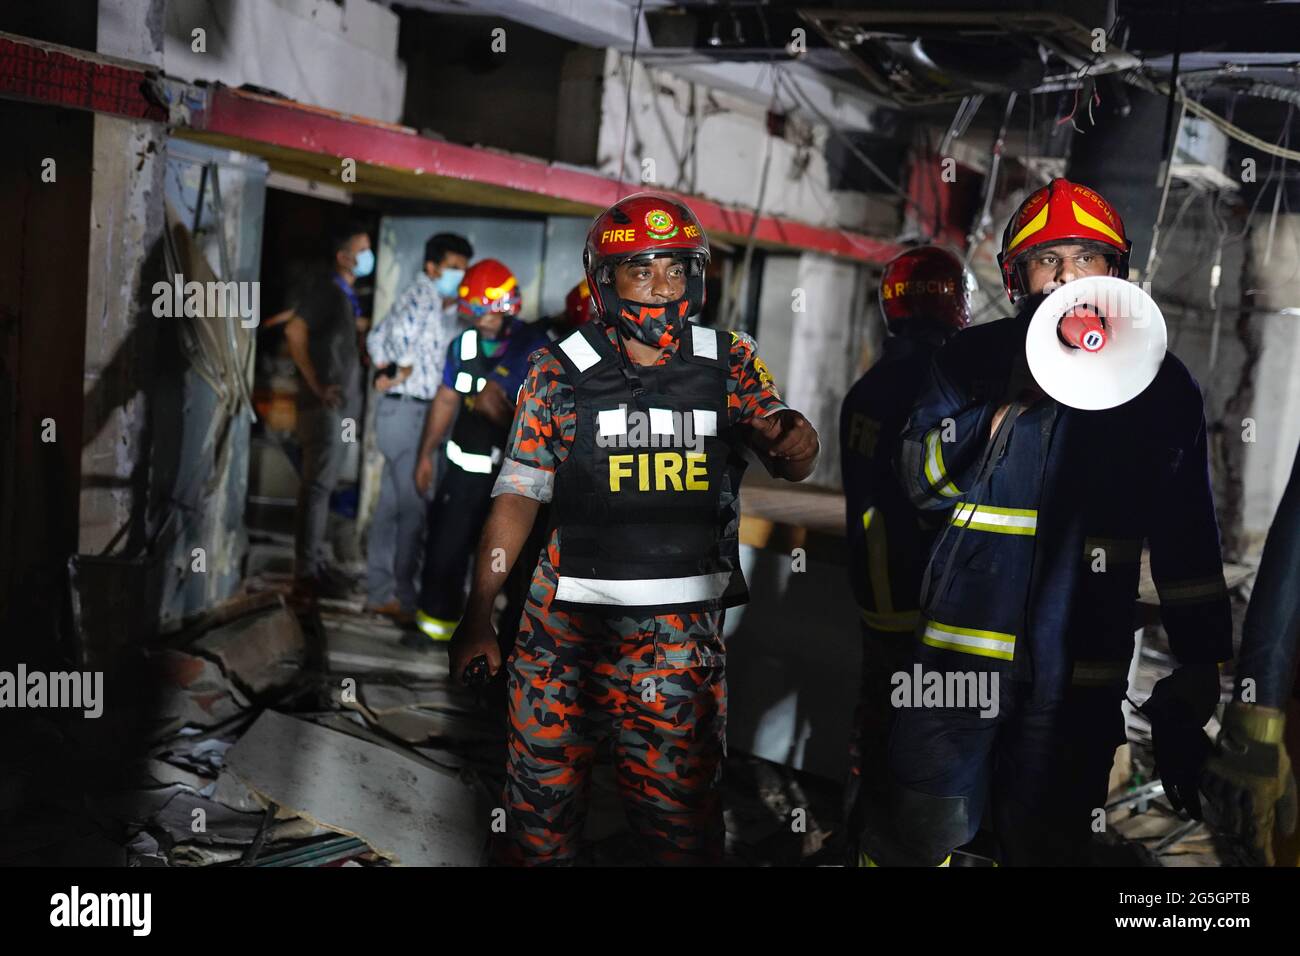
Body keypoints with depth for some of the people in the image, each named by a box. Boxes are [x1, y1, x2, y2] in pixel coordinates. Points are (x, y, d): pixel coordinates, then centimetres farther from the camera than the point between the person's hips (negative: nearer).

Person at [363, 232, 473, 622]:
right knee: (414, 506, -9)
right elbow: (402, 330, -33)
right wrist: (402, 371, -18)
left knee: (392, 505, 12)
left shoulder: (445, 308, 16)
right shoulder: (422, 296, -12)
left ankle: (381, 592, 20)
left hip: (417, 413, 10)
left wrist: (384, 370, 7)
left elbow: (377, 337, 22)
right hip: (406, 410, -10)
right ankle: (403, 598, -4)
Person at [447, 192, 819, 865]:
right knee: (542, 809, 7)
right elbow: (517, 495, 1)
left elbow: (788, 462, -2)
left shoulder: (730, 363, 3)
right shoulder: (561, 372, -1)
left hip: (685, 630, 1)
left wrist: (793, 436, -28)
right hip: (568, 621, 0)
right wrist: (478, 614, -5)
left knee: (680, 816, 6)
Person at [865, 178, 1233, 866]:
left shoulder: (1160, 384, 8)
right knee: (925, 835, -2)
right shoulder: (973, 359, 5)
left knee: (1048, 843, 8)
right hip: (966, 645, -1)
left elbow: (1187, 540, 11)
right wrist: (1008, 409, -16)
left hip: (1082, 667, 1)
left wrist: (1203, 665, 8)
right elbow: (919, 477, -4)